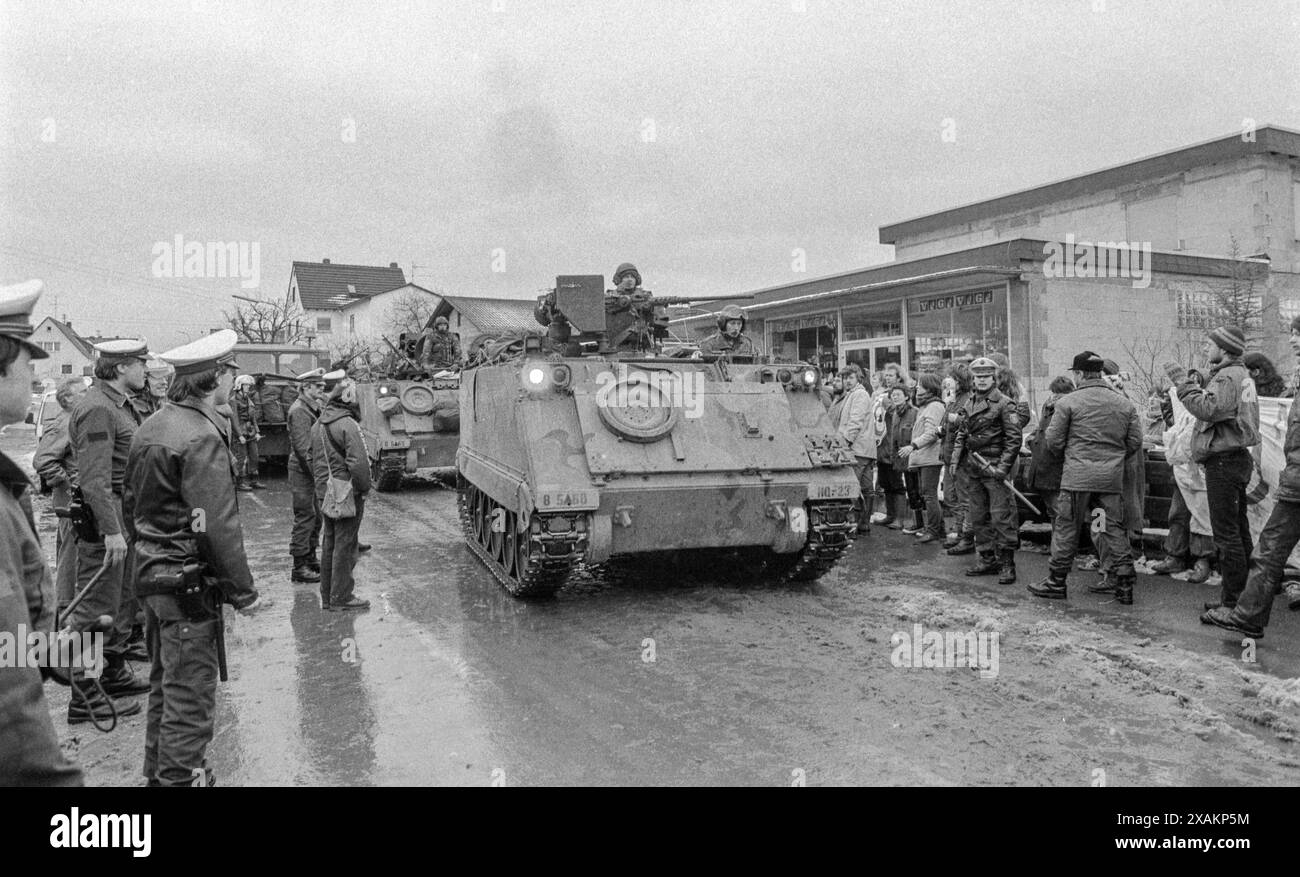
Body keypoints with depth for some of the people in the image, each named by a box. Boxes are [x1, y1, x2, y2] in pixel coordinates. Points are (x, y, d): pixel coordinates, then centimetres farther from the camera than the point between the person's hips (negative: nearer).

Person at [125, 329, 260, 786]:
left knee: (165, 683, 23)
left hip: (152, 572, 10)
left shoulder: (151, 426, 8)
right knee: (191, 696, 1)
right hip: (189, 583, -10)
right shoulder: (202, 438, -21)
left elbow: (132, 501, 16)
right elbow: (218, 527, -24)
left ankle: (159, 769, 37)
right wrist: (243, 590, -16)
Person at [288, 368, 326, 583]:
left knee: (316, 517, 16)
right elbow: (302, 448, -20)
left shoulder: (313, 407, 14)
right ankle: (299, 567, 3)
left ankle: (310, 558, 28)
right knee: (305, 518, -4)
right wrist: (315, 472, -19)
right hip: (303, 472, -10)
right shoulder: (299, 410, -16)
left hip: (313, 470, 10)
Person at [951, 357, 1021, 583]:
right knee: (978, 517, 11)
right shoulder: (969, 403, 13)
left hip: (994, 466, -7)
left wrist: (1003, 467, -17)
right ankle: (988, 560, 21)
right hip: (972, 467, 7)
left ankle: (1007, 564, 2)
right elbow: (962, 433, 19)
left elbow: (1014, 438, -11)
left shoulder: (1004, 404, -7)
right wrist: (955, 461, 9)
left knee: (1001, 517, -6)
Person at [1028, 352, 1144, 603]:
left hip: (1077, 476, -4)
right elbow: (1135, 441, 9)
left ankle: (1056, 582, 10)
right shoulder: (1124, 404, 9)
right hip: (1113, 477, 4)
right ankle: (1124, 584, 12)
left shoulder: (1068, 402, -5)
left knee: (1066, 528, 4)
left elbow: (1052, 441, -4)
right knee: (1114, 529, 11)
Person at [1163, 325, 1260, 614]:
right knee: (1239, 531, 16)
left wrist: (1183, 383, -21)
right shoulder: (1240, 375, 19)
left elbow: (1209, 409, -28)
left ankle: (1232, 602, -3)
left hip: (1224, 461, -11)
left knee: (1226, 533, -7)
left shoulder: (1227, 377, -14)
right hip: (1238, 459, 11)